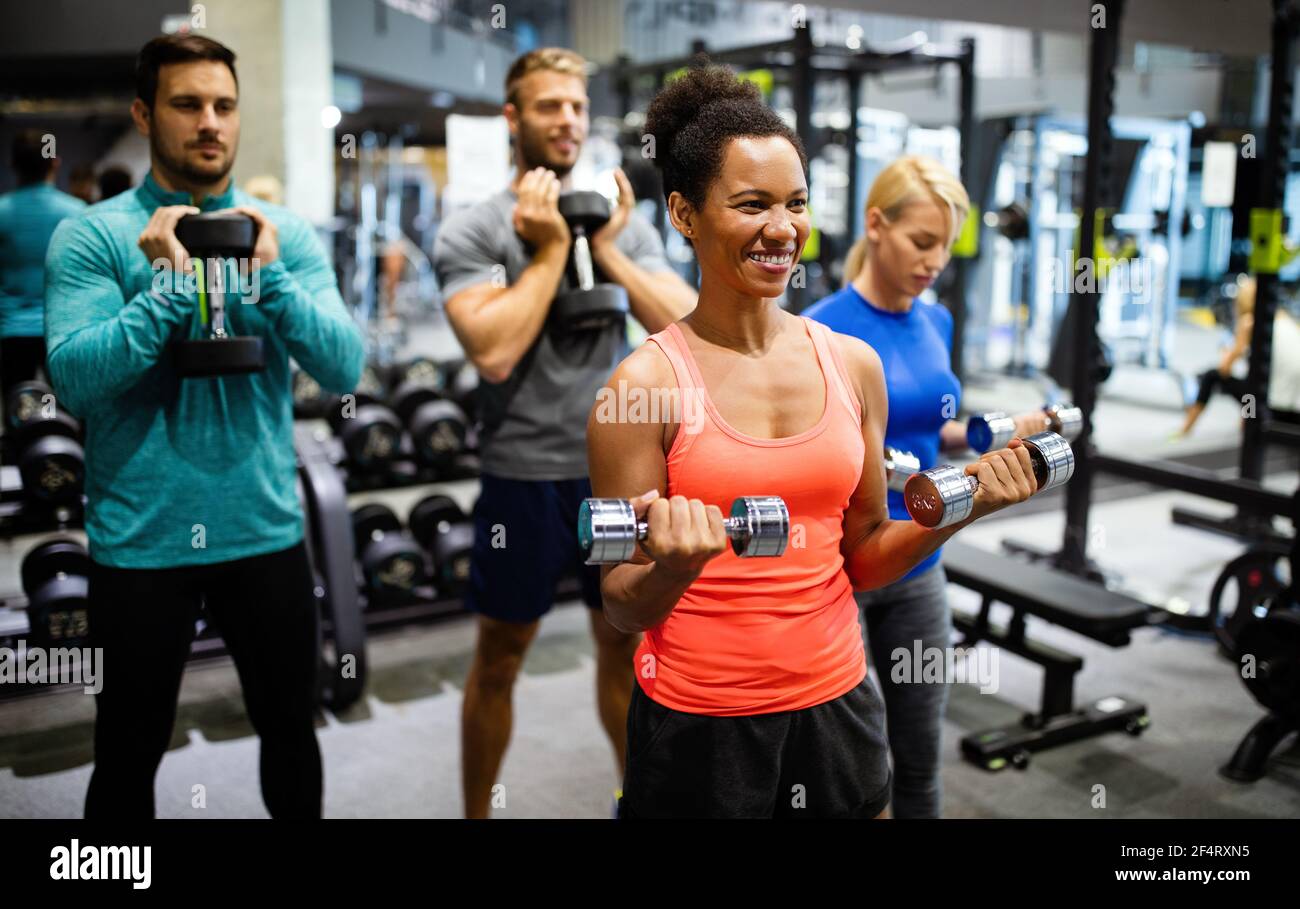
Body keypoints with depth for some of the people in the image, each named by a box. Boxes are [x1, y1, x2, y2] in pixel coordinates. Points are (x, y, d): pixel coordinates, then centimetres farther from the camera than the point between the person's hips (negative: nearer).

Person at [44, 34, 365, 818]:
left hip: (266, 531, 2)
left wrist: (269, 276, -19)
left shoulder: (288, 233, 2)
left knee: (291, 727, 17)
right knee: (130, 750, 14)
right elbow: (75, 381, -15)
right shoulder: (92, 235, -5)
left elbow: (345, 369, -7)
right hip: (142, 540, -2)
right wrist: (169, 284, -22)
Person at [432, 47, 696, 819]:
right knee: (500, 658, 11)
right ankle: (476, 811, 30)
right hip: (526, 478, -3)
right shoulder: (472, 231, -7)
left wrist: (606, 249, -11)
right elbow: (493, 352, -21)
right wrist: (552, 246, -15)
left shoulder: (626, 220, 5)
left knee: (625, 642, 17)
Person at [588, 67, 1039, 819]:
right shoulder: (646, 384, -13)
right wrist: (673, 566, -29)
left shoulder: (853, 364, 0)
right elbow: (624, 609, -9)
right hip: (698, 726, -3)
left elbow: (861, 561, 7)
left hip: (838, 702, 4)